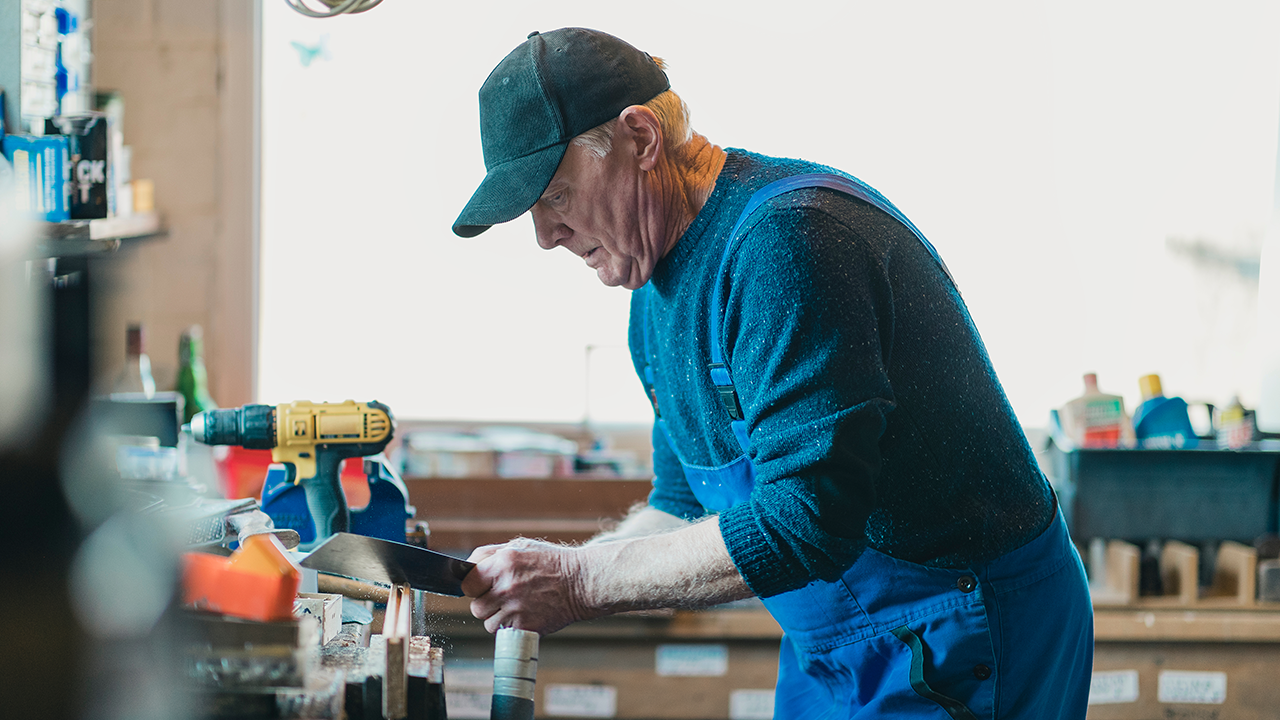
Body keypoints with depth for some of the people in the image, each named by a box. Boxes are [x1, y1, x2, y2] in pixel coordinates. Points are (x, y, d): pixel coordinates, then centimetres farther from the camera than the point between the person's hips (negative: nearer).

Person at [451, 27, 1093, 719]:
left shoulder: (788, 239, -24)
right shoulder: (657, 285, 8)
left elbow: (805, 521, -30)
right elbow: (686, 504, 15)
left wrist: (579, 583, -24)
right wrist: (541, 576, -2)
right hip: (827, 644, 9)